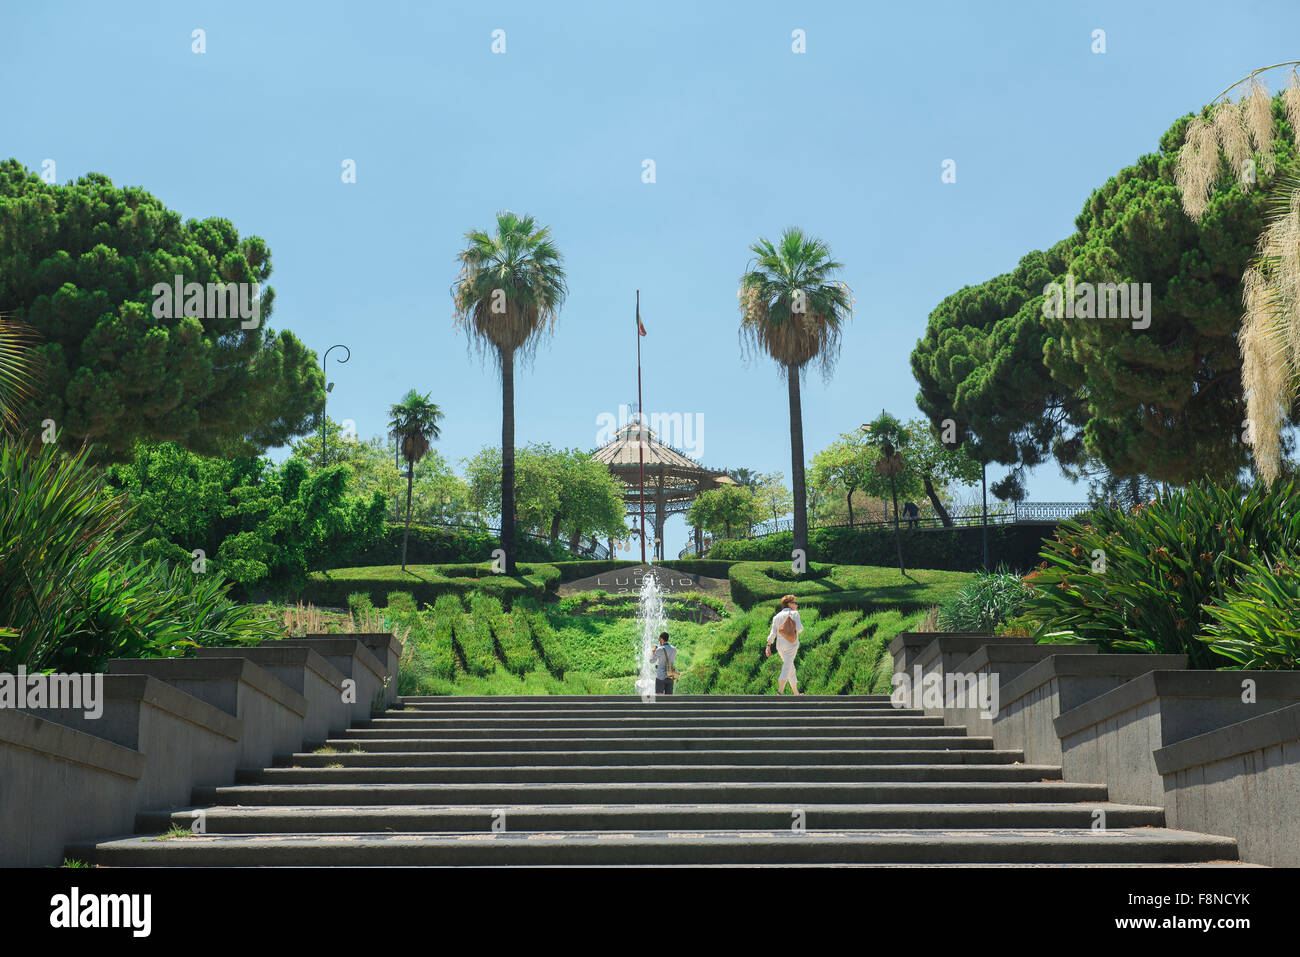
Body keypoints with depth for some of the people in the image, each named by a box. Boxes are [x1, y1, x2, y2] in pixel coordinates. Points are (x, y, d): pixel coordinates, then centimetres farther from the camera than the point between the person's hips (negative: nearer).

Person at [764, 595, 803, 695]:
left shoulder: (777, 616, 10)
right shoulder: (794, 613, -3)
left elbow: (773, 632, 2)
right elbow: (799, 629, -12)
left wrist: (768, 646, -1)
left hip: (780, 645, 5)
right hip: (791, 645, -5)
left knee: (790, 668, 16)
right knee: (787, 667, -12)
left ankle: (796, 693, 23)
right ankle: (780, 691, -29)